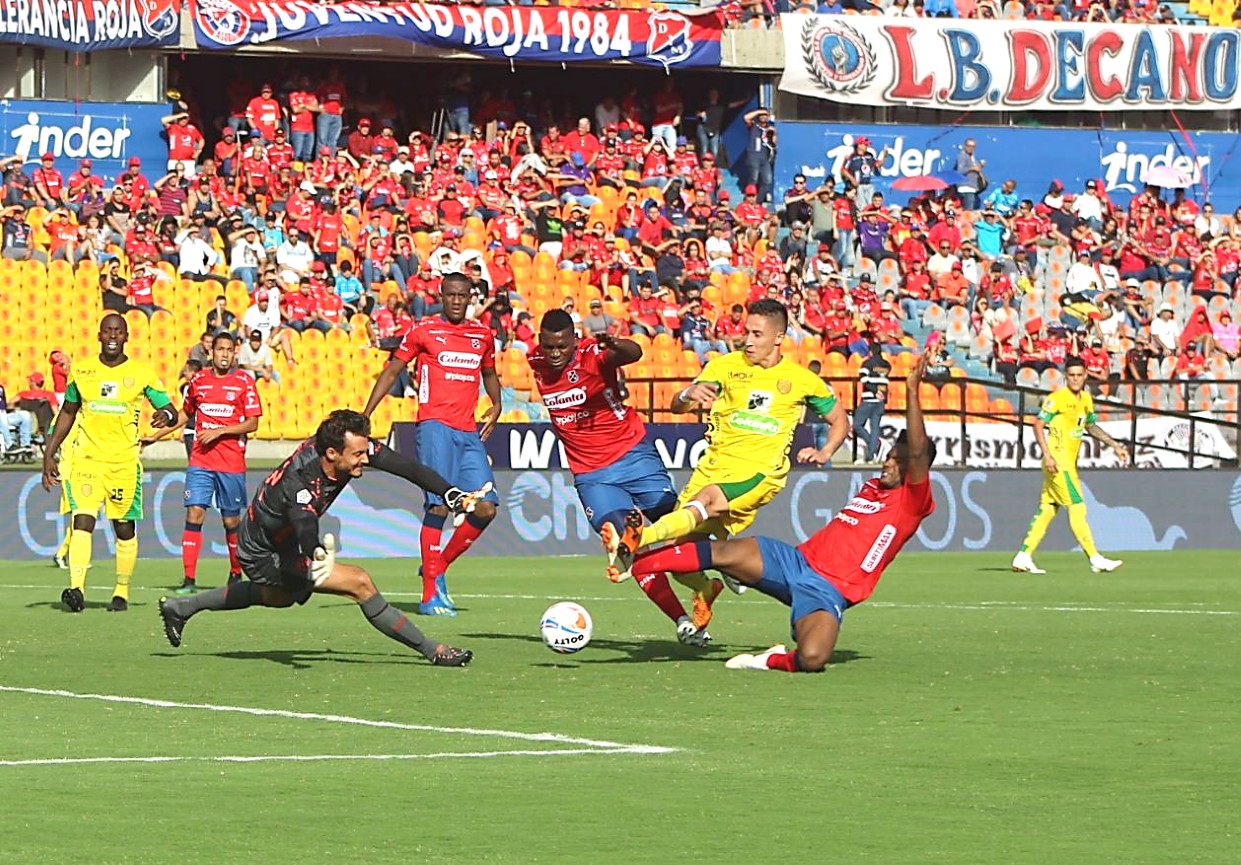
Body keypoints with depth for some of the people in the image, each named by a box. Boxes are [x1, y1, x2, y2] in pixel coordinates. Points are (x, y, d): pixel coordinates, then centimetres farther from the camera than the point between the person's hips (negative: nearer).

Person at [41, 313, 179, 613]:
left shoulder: (142, 374, 1)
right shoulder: (81, 371, 7)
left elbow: (171, 410, 3)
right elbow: (67, 413, 17)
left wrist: (166, 415, -23)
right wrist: (49, 454, 13)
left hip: (124, 462, 0)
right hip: (87, 460, 0)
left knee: (125, 528, 6)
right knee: (82, 521, -16)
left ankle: (122, 592, 19)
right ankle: (76, 588, -25)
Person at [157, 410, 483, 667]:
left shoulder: (351, 445, -22)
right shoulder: (298, 483, -42)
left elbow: (403, 465, -15)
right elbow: (305, 527, -59)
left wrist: (453, 495, -19)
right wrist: (318, 555, -80)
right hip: (263, 555, -9)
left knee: (279, 596, 37)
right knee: (359, 583, -19)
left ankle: (180, 607, 50)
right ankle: (432, 651, -10)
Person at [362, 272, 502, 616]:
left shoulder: (483, 334, 14)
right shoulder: (423, 330, 2)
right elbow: (392, 370, 8)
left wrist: (496, 406, 14)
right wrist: (365, 415, 2)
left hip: (469, 432, 5)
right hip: (435, 425, -5)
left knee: (486, 508, -4)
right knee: (439, 505, -15)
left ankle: (437, 567, 16)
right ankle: (431, 594, -12)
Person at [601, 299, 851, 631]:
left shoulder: (802, 380, 6)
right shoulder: (727, 365, 7)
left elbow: (840, 420, 20)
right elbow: (676, 406, -2)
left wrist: (824, 453, 1)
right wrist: (689, 395, -26)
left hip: (760, 472, -3)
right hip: (715, 464, 3)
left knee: (704, 501, -34)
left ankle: (635, 541, -54)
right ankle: (705, 590, 29)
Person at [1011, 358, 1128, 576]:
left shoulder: (1086, 399, 13)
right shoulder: (1057, 398, -11)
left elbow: (1091, 427, 26)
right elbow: (1038, 425, -12)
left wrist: (1115, 445, 21)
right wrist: (1047, 455, -20)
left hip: (1069, 463, 8)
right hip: (1058, 461, -8)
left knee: (1047, 509, 9)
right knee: (1077, 507, -11)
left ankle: (1023, 557, 13)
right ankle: (1095, 559, -13)